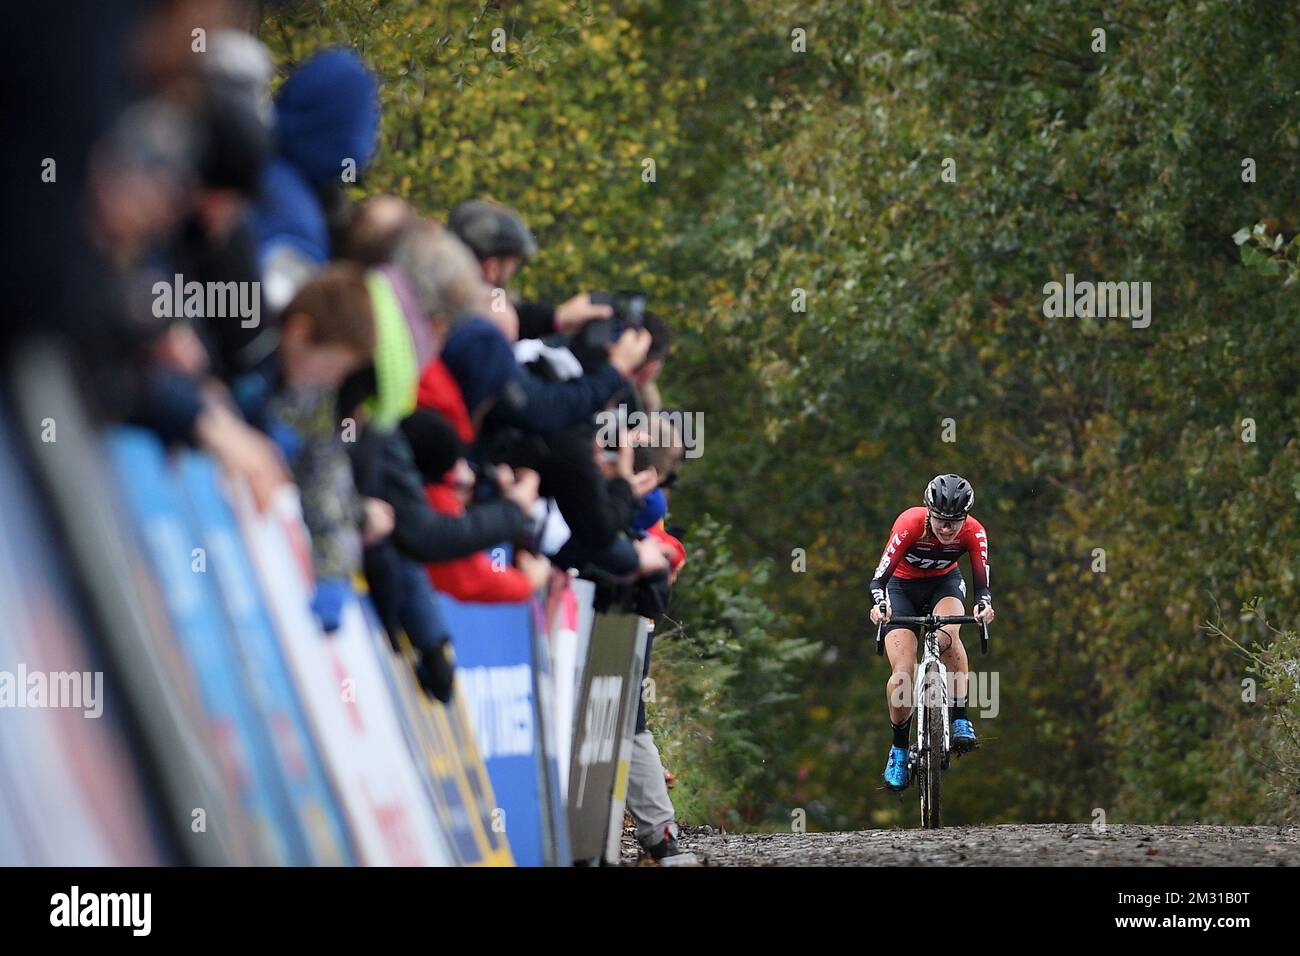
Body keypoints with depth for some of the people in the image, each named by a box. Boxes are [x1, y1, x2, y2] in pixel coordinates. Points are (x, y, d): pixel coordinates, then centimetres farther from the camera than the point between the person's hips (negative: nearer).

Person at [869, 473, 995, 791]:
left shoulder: (973, 533, -26)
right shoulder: (910, 524, -32)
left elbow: (982, 582, -27)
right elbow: (880, 576, -32)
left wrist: (984, 604, -50)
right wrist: (879, 604, -53)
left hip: (944, 583, 1)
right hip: (903, 587, -1)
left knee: (947, 636, -35)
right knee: (903, 675, -15)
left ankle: (960, 719, -24)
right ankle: (899, 749, 6)